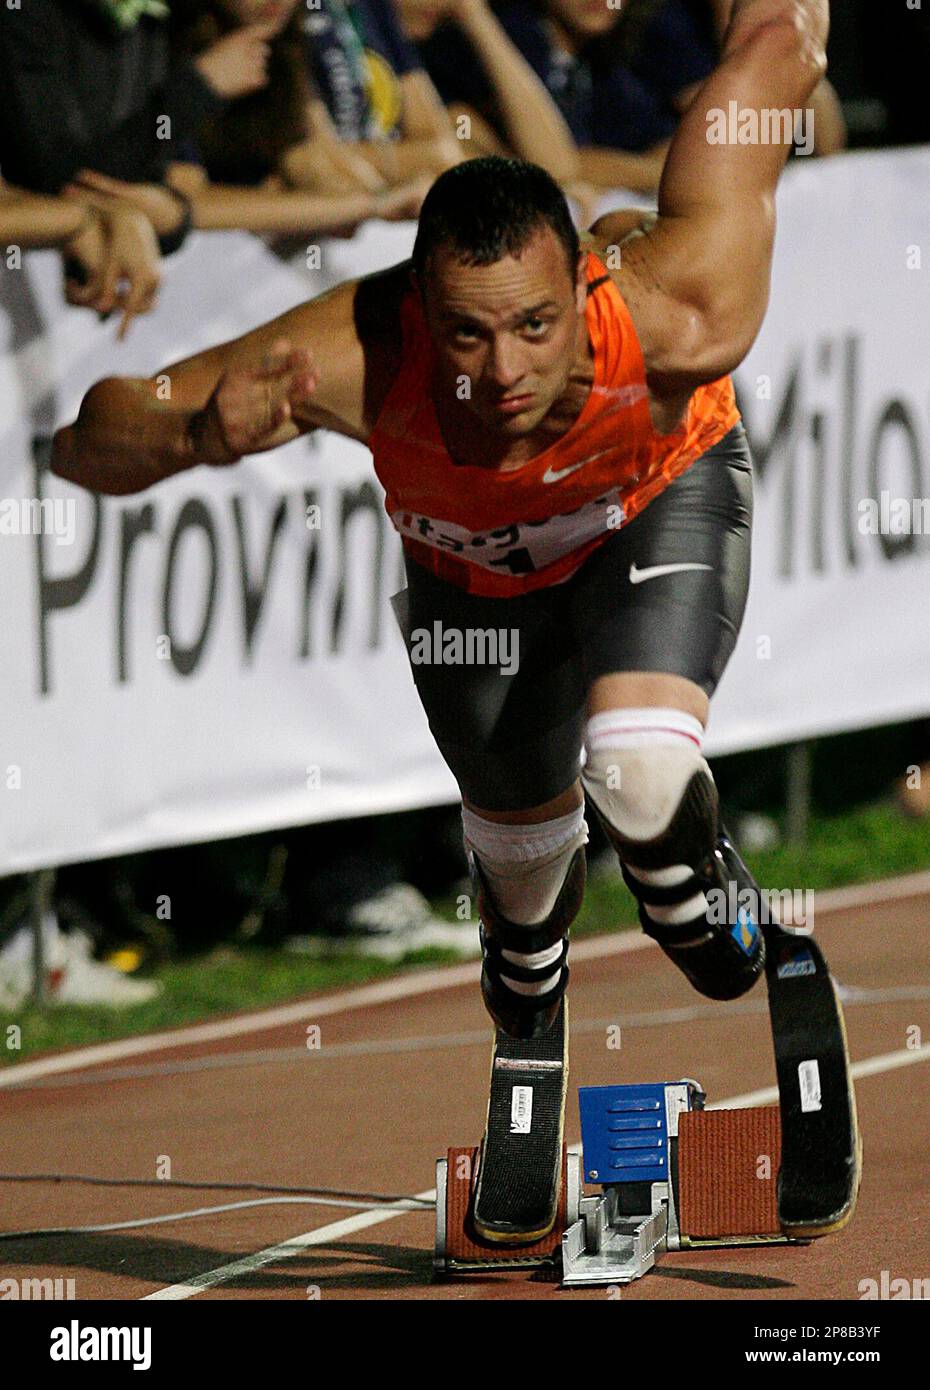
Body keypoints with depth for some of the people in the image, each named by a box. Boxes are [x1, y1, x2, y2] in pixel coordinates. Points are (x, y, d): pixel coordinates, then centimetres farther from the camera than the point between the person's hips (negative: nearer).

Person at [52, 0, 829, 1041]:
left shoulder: (671, 319, -47)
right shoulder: (358, 358, -45)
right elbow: (81, 444, -40)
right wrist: (198, 437, -60)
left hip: (661, 497, -1)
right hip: (470, 559, 2)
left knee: (641, 787, -26)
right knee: (517, 810, 24)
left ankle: (677, 875, 13)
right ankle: (526, 936, 63)